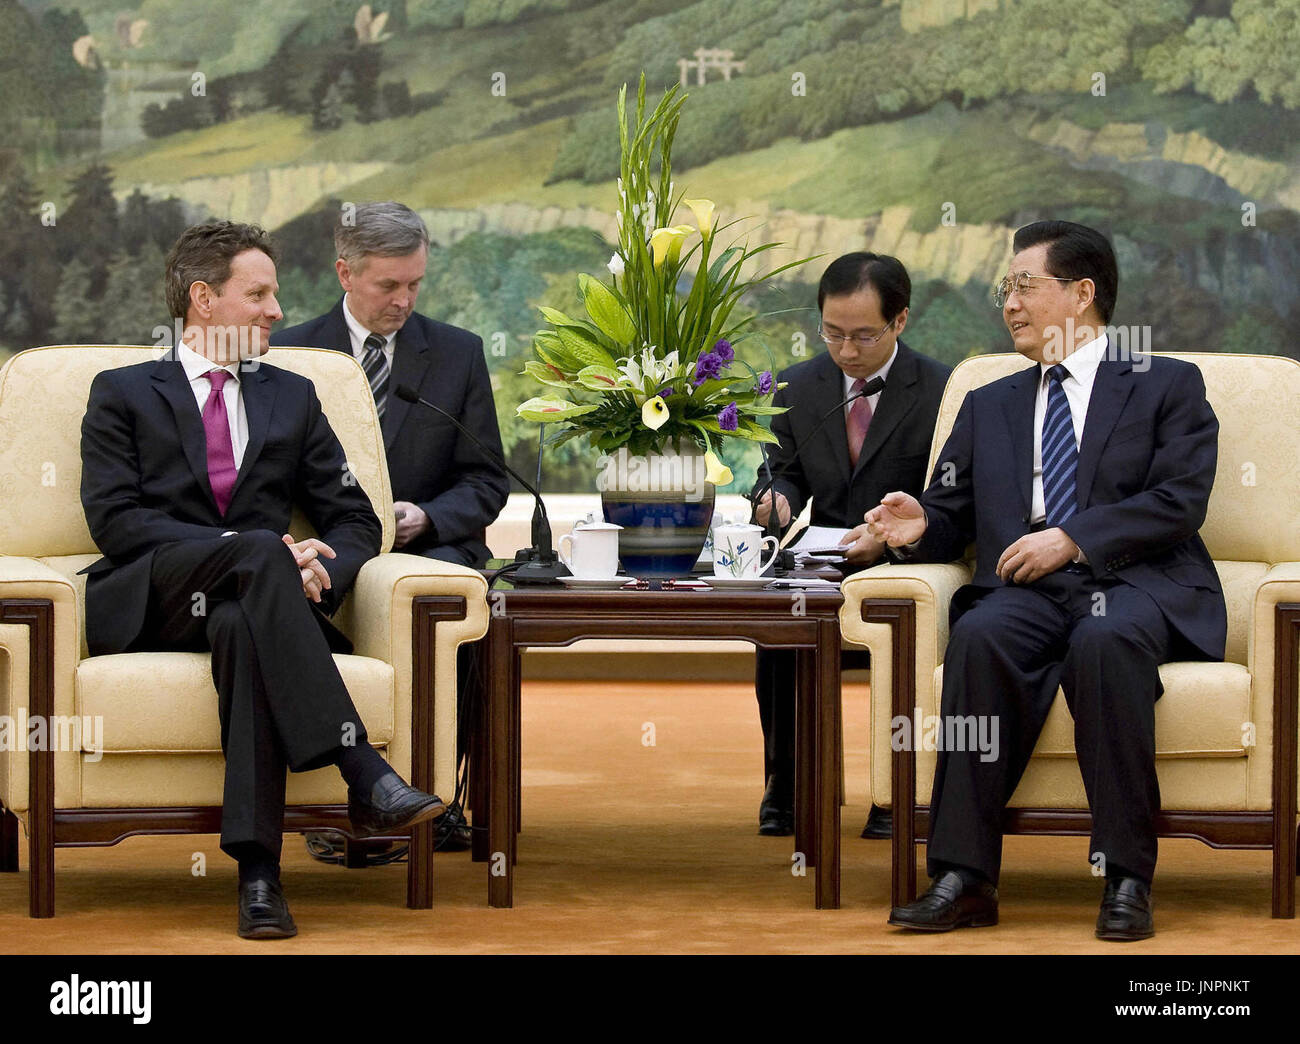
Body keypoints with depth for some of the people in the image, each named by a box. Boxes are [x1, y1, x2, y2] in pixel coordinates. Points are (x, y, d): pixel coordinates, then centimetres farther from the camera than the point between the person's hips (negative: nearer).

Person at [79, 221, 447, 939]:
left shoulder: (292, 398, 24)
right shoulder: (123, 394, 14)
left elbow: (354, 522, 17)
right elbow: (114, 520, -2)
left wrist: (318, 574, -9)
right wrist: (255, 549, -15)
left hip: (248, 604, 2)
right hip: (145, 604, -2)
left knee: (242, 625, -38)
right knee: (258, 555, -35)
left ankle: (257, 868, -49)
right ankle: (364, 777, -47)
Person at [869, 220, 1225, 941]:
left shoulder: (1168, 386, 13)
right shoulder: (988, 407, 27)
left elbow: (1180, 502, -1)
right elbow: (952, 516, 23)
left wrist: (1072, 540, -11)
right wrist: (919, 528, -2)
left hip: (1137, 586, -3)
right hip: (1025, 591, 3)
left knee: (1104, 641, -39)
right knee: (980, 638, -33)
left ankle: (1126, 878, -35)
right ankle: (964, 876, -37)